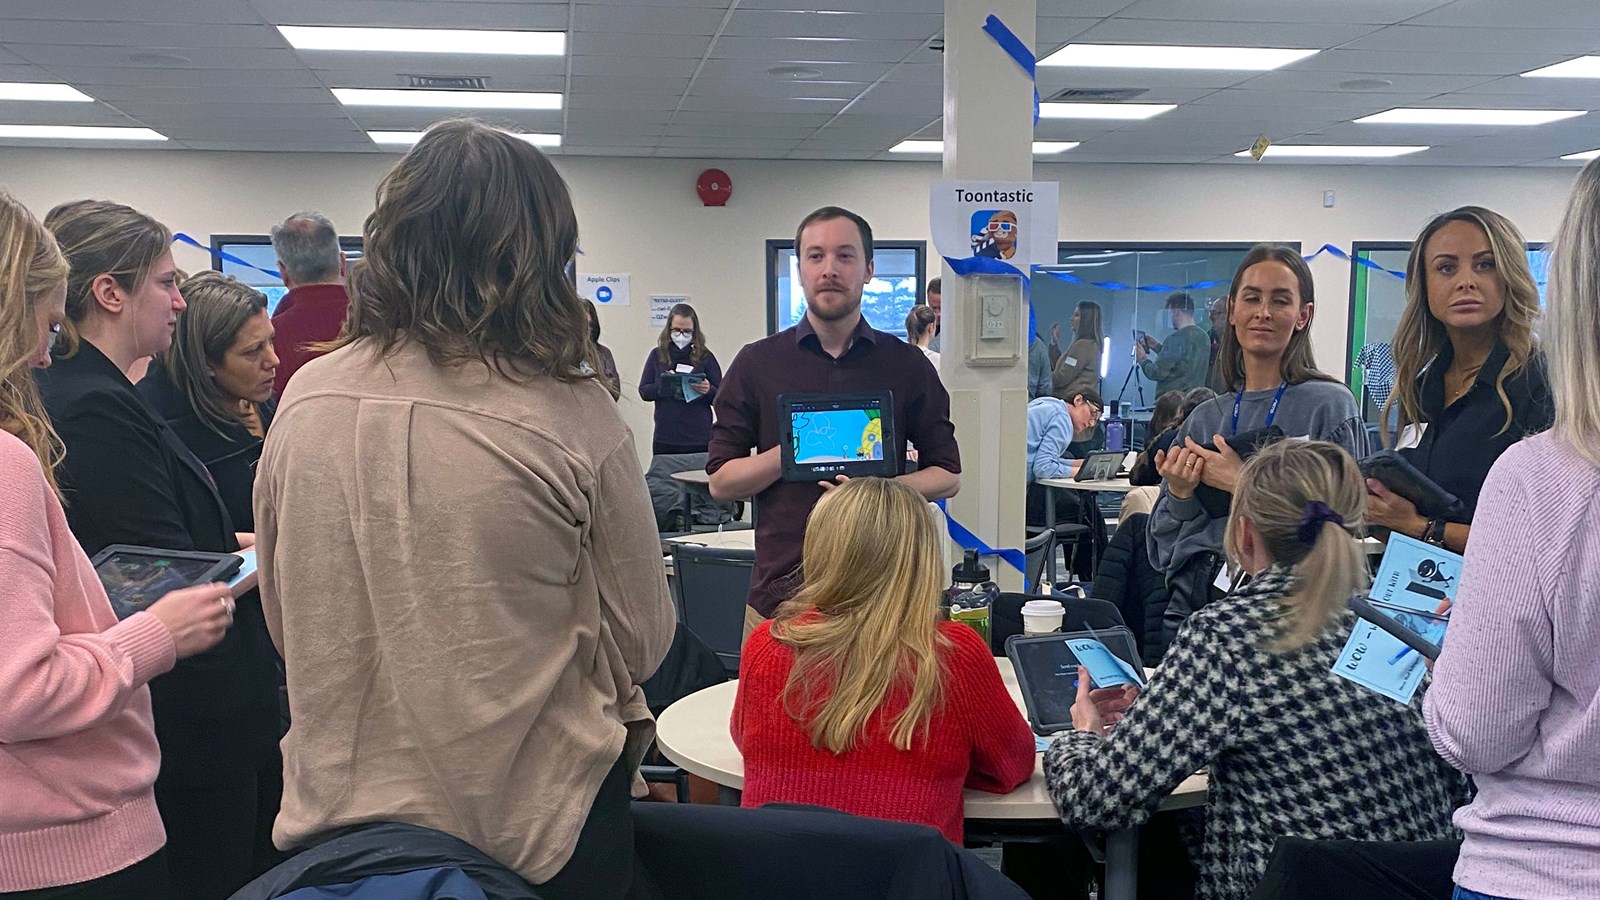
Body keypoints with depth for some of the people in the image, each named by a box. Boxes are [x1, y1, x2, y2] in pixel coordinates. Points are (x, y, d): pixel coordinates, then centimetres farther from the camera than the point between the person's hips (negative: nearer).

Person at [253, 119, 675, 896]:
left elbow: (283, 619, 5)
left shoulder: (306, 401, -8)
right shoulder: (574, 415, -19)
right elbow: (640, 641, -9)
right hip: (538, 818, -2)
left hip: (338, 808, 3)